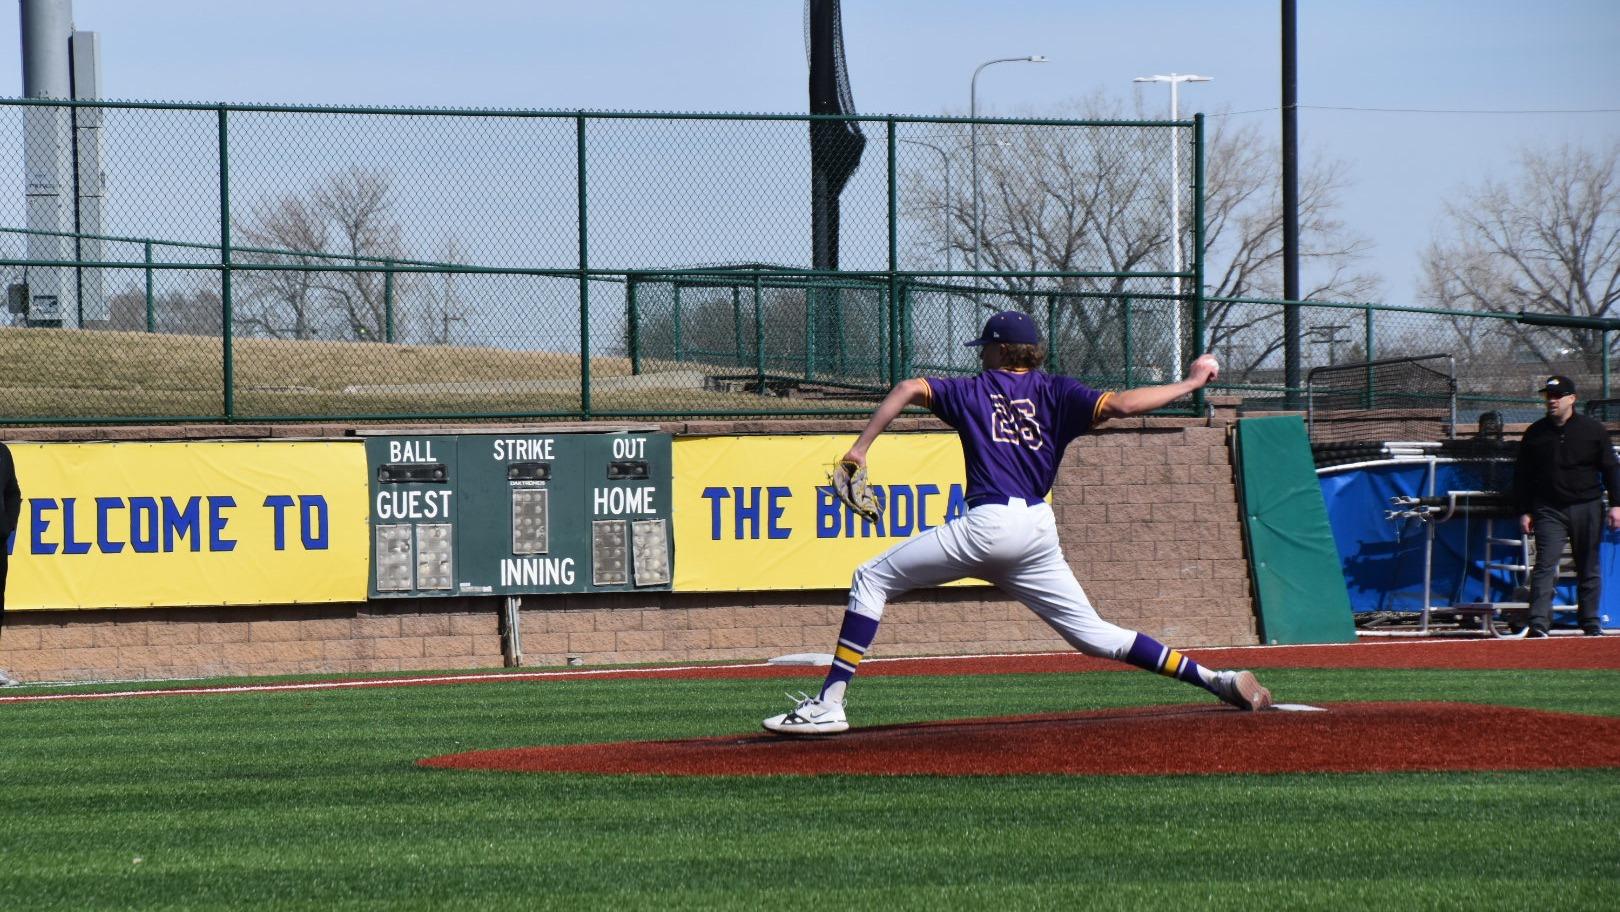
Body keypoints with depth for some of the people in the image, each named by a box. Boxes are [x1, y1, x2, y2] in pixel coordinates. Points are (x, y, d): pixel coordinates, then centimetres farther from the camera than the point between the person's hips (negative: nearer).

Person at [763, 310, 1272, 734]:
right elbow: (1119, 405, 0)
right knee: (1093, 636, 13)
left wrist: (861, 447, -2)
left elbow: (910, 388, -1)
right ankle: (1216, 681, 2)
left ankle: (828, 705, -7)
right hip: (1041, 533, 4)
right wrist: (1192, 382, 9)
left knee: (873, 579, 5)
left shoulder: (973, 391, 14)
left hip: (990, 524, -4)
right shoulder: (1055, 394, 16)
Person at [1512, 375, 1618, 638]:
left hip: (1587, 508, 0)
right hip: (1549, 510, 0)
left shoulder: (1593, 430, 3)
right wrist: (1524, 511, 4)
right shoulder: (1535, 433, 6)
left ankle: (1591, 622, 17)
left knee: (1589, 568, 7)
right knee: (1545, 565, -12)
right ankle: (1538, 624, -19)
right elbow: (1522, 476, 10)